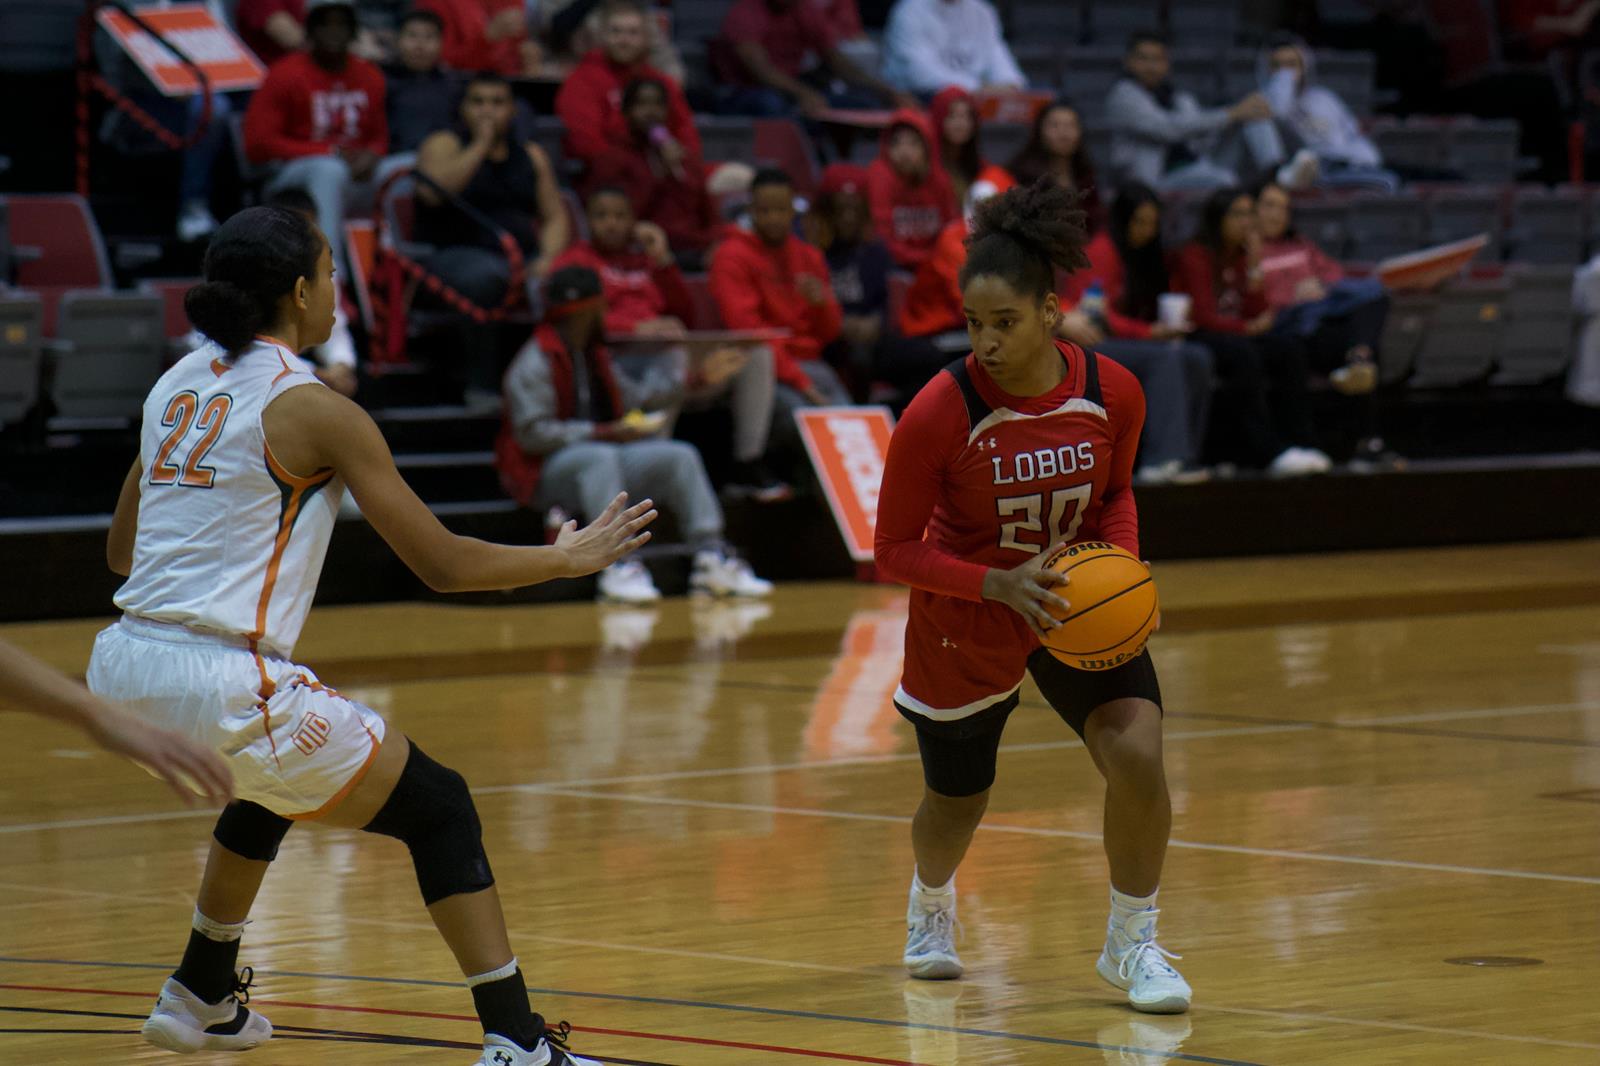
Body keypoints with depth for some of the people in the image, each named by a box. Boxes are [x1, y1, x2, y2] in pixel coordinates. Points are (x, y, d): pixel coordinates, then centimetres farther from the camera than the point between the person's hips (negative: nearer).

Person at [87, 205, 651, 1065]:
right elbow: (443, 564, -4)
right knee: (438, 809, 4)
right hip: (221, 681, -8)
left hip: (123, 669, 8)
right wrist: (570, 558, 10)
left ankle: (201, 995, 46)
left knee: (269, 786, 37)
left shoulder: (178, 385, 13)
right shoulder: (313, 411, -7)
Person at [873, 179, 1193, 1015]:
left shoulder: (1112, 393, -17)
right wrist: (1000, 584, -30)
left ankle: (1131, 944, 3)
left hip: (1079, 603, 2)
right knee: (956, 803, 16)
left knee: (1137, 755, -20)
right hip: (965, 621, -2)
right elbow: (895, 550, -18)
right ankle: (930, 902, 54)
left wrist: (1121, 562, -15)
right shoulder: (938, 413, -27)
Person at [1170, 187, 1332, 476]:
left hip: (1237, 336, 7)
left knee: (1290, 348, -21)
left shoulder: (1242, 256, 15)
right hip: (1199, 341, -7)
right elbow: (1203, 316, -13)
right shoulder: (1194, 257, -4)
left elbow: (1258, 313, 7)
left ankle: (1298, 443, -29)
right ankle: (1270, 452, -43)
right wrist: (1249, 328, -10)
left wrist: (1254, 267, -2)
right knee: (1244, 353, -37)